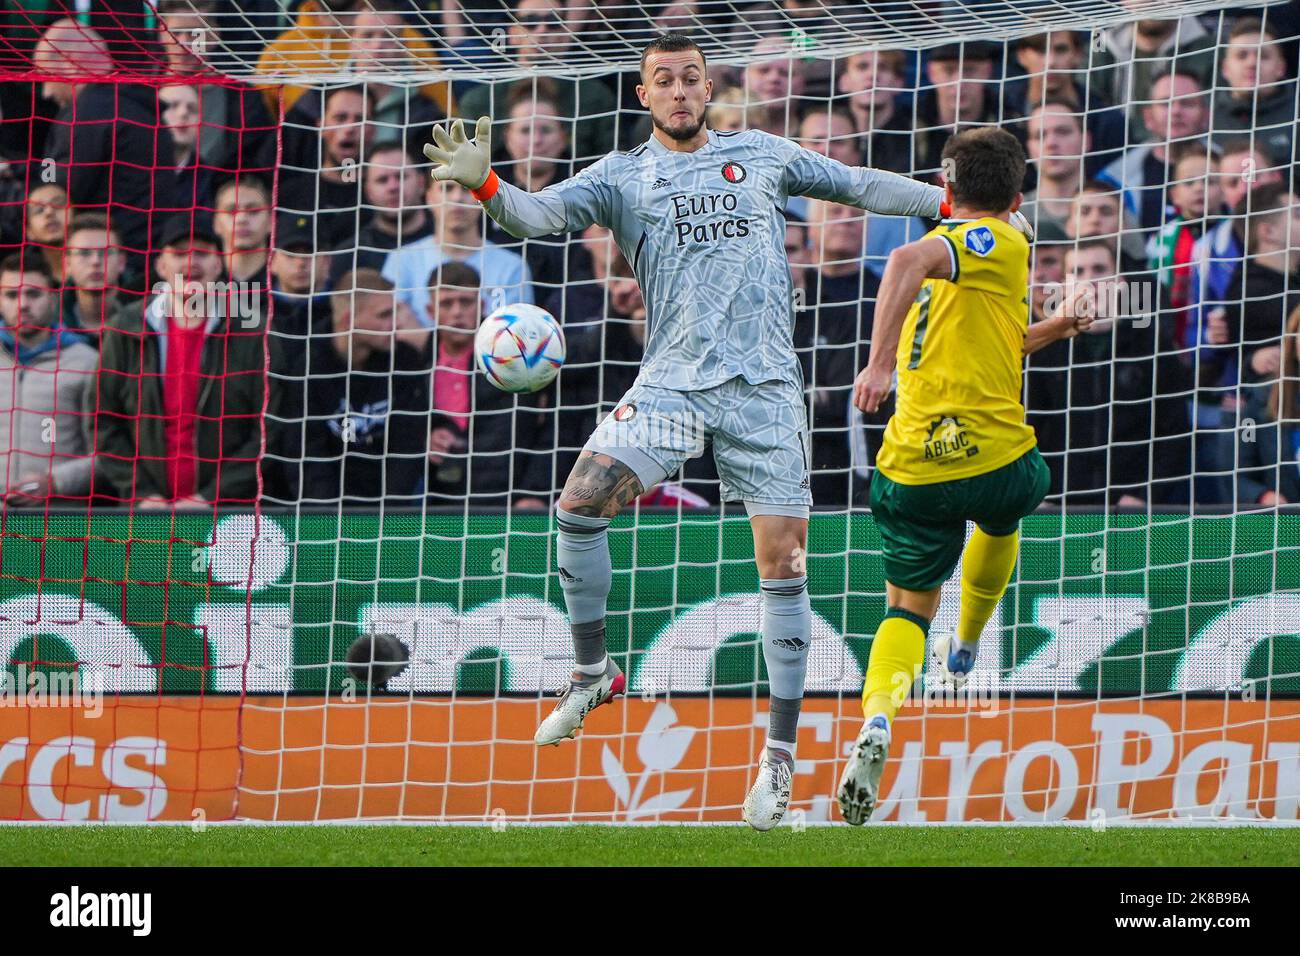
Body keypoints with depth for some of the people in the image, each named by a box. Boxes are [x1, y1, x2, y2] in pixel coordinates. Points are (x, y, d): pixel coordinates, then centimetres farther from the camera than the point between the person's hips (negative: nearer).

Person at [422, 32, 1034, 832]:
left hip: (765, 387, 0)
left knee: (782, 564, -5)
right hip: (673, 382, 0)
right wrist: (484, 183, -24)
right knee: (581, 503, -20)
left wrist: (955, 205, 27)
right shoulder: (621, 177, 10)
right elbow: (541, 214, -4)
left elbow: (860, 185, 24)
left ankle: (781, 755, 3)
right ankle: (593, 670, 2)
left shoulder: (762, 155, 14)